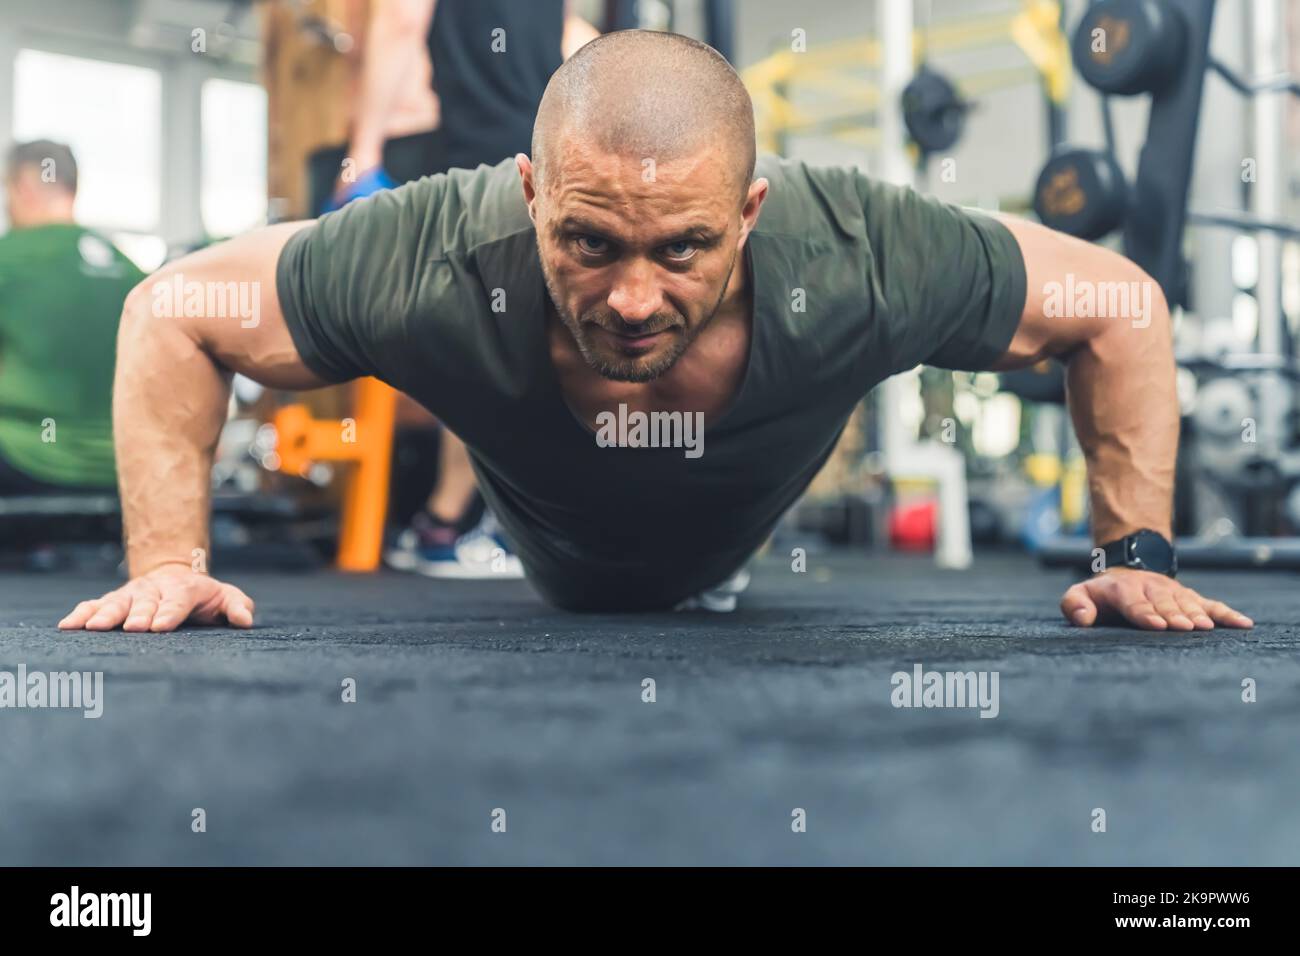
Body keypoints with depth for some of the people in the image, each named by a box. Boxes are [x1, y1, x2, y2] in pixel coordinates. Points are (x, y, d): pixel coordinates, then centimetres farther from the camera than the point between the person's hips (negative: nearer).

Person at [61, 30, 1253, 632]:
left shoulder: (862, 260, -44)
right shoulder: (437, 264, -46)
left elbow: (1119, 305, -26)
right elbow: (170, 314, -29)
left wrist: (1138, 548, -26)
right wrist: (168, 562, -33)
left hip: (741, 571, 1)